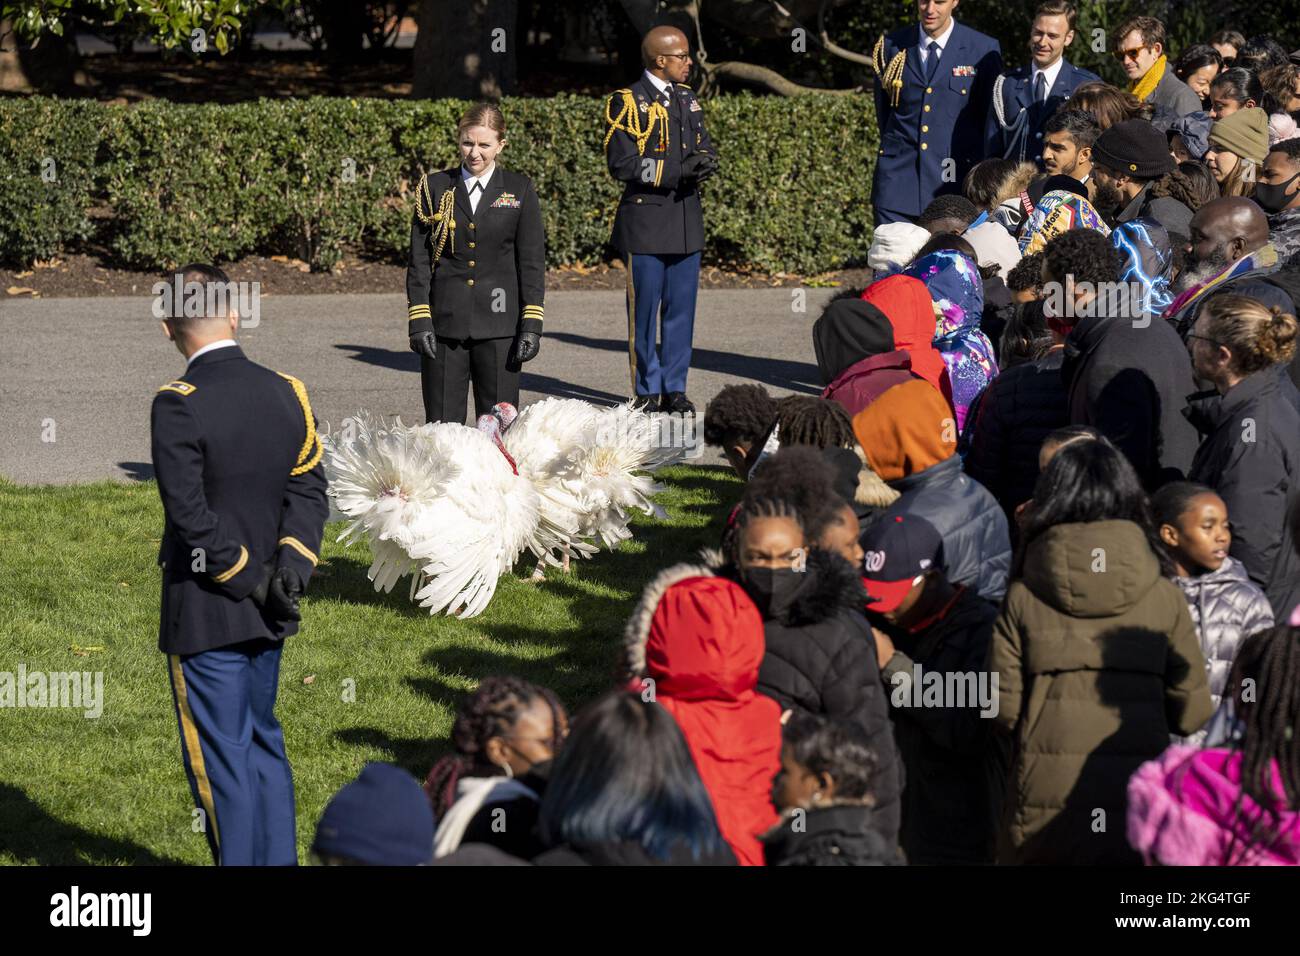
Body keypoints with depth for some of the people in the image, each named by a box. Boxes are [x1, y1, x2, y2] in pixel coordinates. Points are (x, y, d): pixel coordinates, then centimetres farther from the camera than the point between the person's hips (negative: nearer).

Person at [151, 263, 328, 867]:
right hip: (269, 614, 6)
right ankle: (278, 860, 25)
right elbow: (309, 488, -1)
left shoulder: (178, 406, -18)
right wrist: (292, 564, -8)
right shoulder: (287, 393, 1)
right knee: (262, 739, 20)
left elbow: (191, 516, -20)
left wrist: (249, 578, -11)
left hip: (204, 613, -6)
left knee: (220, 756, 3)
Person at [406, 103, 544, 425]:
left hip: (498, 325, -1)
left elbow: (532, 262, 4)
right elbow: (419, 259, 6)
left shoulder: (519, 190, 5)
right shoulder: (435, 188, 7)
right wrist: (419, 321, -3)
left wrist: (531, 325, -3)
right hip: (445, 324, 1)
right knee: (442, 425, 0)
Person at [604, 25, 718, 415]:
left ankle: (675, 389, 13)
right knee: (644, 306, -1)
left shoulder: (687, 98, 15)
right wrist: (678, 170, -20)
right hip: (645, 220, -6)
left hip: (686, 218, 6)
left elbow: (705, 146, 21)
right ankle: (647, 391, 7)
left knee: (681, 307, 6)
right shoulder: (627, 102, -6)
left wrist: (704, 162, -5)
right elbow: (622, 163, -13)